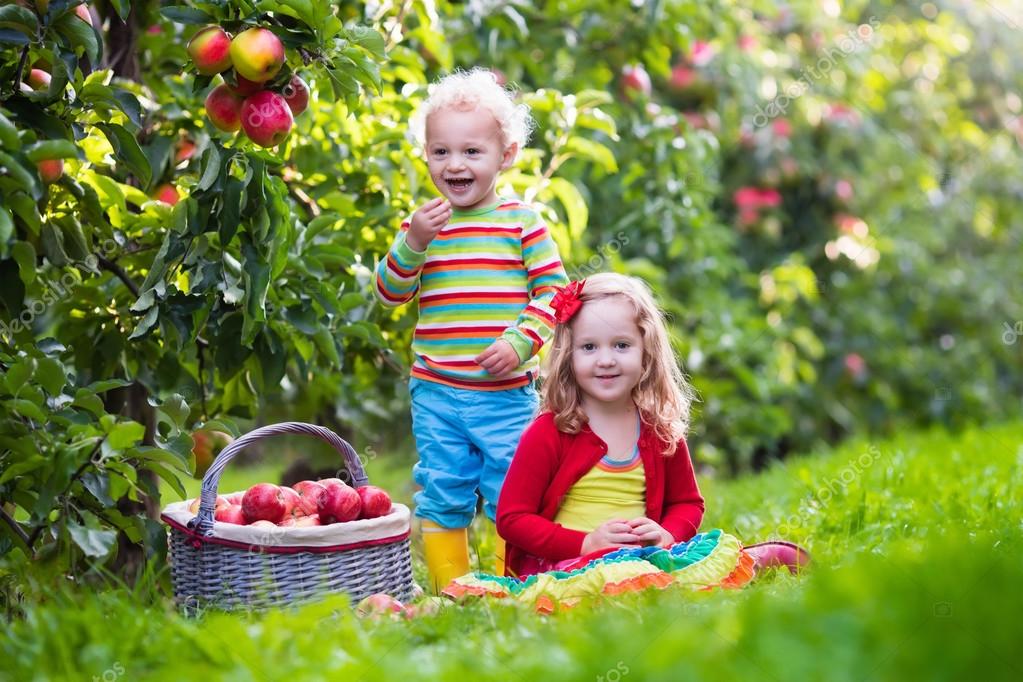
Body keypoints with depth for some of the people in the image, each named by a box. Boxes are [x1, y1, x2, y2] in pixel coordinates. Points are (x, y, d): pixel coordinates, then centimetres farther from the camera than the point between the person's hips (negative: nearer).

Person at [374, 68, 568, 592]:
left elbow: (553, 289, -2)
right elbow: (389, 294, 3)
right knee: (442, 498, 8)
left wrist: (521, 342, -15)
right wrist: (412, 244, -12)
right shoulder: (423, 224, 5)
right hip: (436, 394, 2)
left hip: (507, 394, -2)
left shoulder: (521, 222, 0)